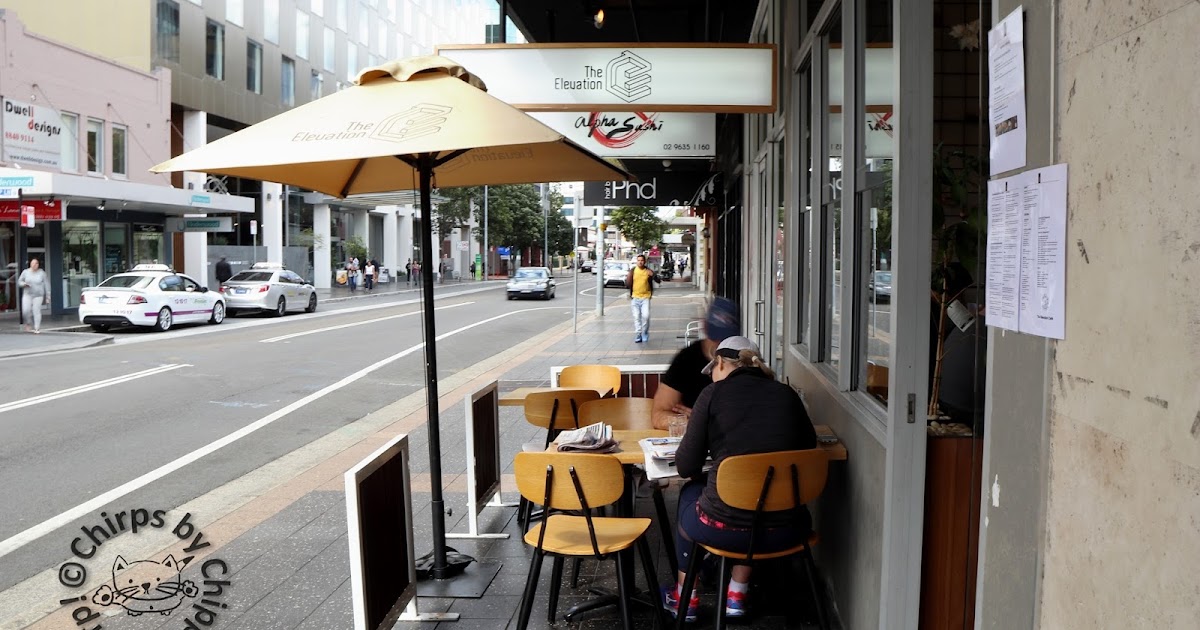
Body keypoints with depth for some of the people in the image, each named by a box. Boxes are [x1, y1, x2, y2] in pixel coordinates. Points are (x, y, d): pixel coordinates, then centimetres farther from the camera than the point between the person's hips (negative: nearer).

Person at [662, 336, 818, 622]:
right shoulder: (787, 394, 4)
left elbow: (686, 467, -4)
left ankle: (685, 599, 44)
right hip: (787, 531, 3)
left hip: (725, 528, -3)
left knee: (690, 491, 31)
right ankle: (737, 596, 43)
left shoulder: (714, 394, -5)